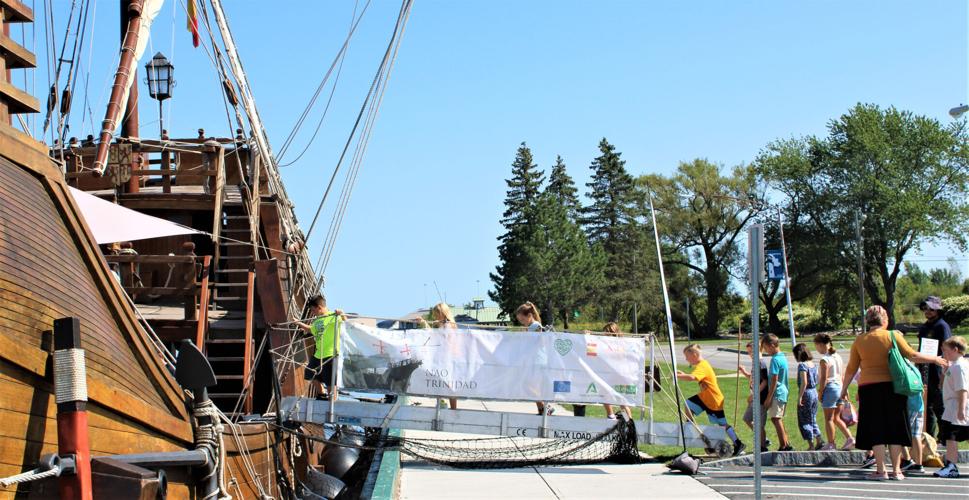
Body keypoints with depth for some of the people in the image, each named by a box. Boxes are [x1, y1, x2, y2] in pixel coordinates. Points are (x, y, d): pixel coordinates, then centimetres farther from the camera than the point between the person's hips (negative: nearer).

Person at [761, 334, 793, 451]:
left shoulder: (775, 360, -16)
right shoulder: (783, 357, 13)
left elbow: (774, 380, -18)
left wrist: (768, 398, -16)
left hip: (776, 393, -10)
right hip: (784, 392, 10)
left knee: (776, 419, -6)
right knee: (779, 420, 16)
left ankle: (784, 446, -5)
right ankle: (786, 444, 20)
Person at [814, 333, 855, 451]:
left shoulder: (824, 360, -14)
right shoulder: (838, 357, 11)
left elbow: (824, 378, -17)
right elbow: (841, 375, 15)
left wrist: (820, 392, -10)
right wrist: (843, 391, 20)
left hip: (830, 388, -8)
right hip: (839, 387, 8)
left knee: (829, 419, 0)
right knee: (836, 418, 16)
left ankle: (831, 444, 4)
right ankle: (850, 438, 8)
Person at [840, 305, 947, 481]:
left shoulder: (860, 340, 3)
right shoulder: (893, 336, -1)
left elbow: (851, 368, 7)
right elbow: (912, 356, -1)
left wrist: (844, 388, 18)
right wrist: (934, 359, 12)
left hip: (869, 388, 0)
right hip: (892, 386, 0)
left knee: (875, 430, 3)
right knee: (894, 428, 8)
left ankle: (881, 471, 1)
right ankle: (896, 470, 10)